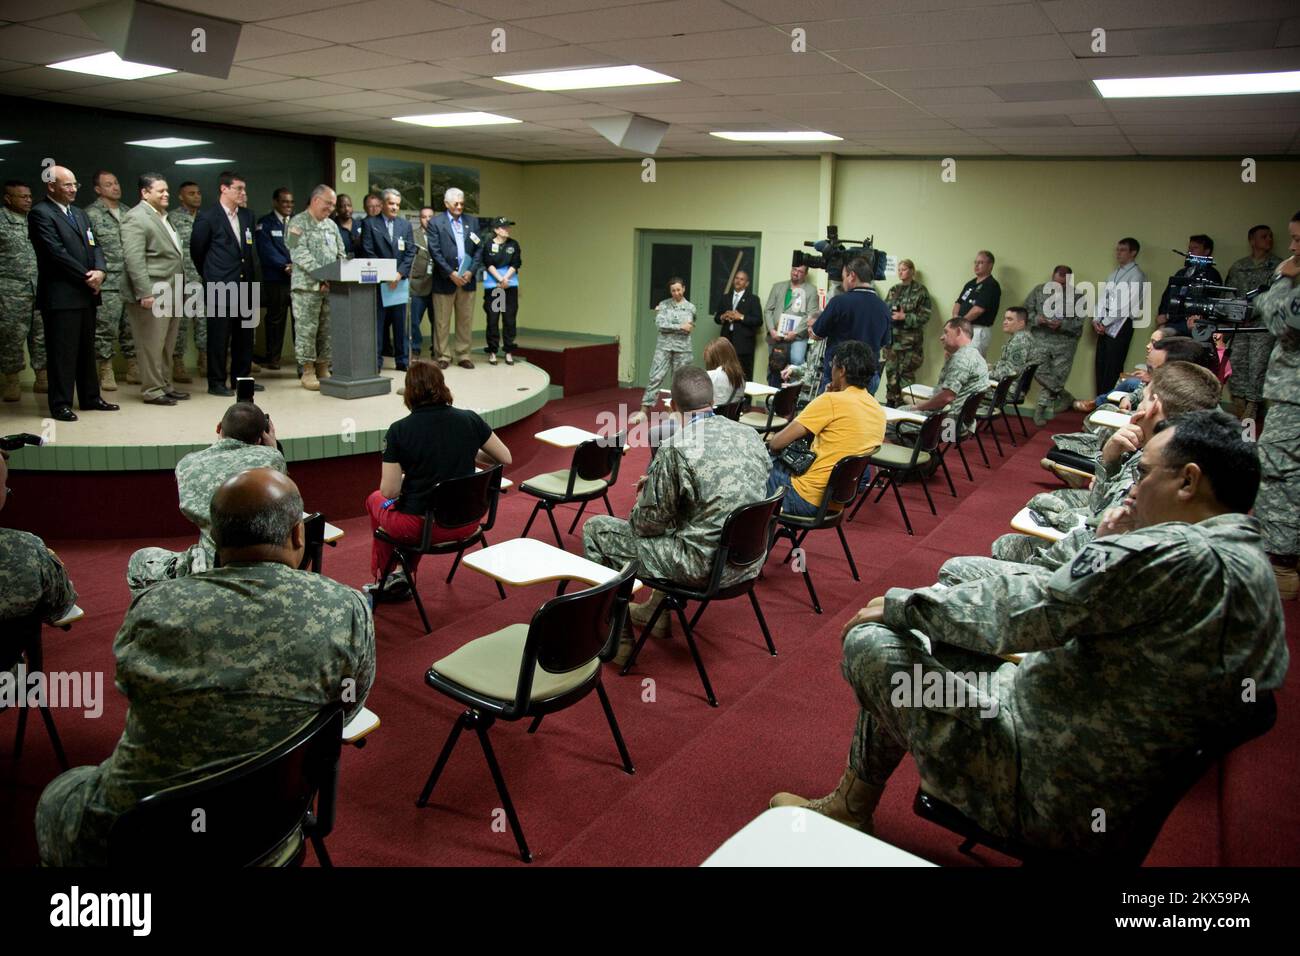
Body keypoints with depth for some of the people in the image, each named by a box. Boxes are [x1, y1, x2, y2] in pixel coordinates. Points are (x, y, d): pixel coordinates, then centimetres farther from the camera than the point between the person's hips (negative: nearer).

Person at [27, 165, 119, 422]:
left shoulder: (79, 214, 18)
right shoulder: (40, 213, -7)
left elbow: (94, 245, 13)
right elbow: (57, 252, -15)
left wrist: (99, 270, -6)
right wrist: (86, 276, -12)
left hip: (86, 294, 8)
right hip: (60, 295, -8)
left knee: (86, 350, 13)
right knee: (62, 351, -3)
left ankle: (90, 397, 21)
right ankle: (60, 404, 3)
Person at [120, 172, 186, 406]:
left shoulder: (162, 217, 18)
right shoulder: (136, 218, -10)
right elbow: (134, 259, -17)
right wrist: (145, 293, -22)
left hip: (170, 293, 9)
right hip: (152, 294, -9)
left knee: (167, 345, 14)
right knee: (151, 345, -2)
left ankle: (166, 385, 23)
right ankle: (152, 391, 5)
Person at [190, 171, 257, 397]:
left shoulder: (247, 216, 11)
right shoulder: (207, 217, -6)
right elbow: (196, 250, 2)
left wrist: (250, 275, 15)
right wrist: (210, 276, 10)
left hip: (244, 285, 6)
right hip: (220, 286, -6)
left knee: (244, 334, 10)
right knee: (219, 335, -1)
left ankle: (241, 378, 21)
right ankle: (216, 383, 7)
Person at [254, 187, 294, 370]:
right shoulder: (265, 224, 3)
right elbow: (266, 250, -8)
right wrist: (285, 266, -18)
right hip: (276, 279, -3)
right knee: (275, 318, 3)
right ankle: (272, 358, 11)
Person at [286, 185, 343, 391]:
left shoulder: (331, 225, 18)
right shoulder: (298, 223, -2)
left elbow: (340, 254, 16)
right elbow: (300, 254, -13)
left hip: (331, 287, 6)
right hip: (308, 285, -6)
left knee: (327, 329, 6)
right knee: (307, 329, -4)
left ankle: (323, 368, 14)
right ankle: (307, 371, 2)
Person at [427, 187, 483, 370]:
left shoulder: (472, 221, 11)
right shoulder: (435, 222, 0)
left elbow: (479, 248, 7)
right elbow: (435, 251, -7)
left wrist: (471, 271, -6)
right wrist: (451, 274, -13)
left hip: (467, 279, 3)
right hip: (444, 280, -3)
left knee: (466, 321, 7)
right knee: (442, 322, 2)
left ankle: (463, 356, 15)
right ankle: (443, 357, 11)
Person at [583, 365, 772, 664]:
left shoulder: (676, 447, -20)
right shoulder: (750, 434, 2)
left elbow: (648, 524, -12)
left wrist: (646, 492, 11)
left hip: (705, 569, -7)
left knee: (596, 530, 7)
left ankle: (619, 639, 17)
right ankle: (658, 609, 43)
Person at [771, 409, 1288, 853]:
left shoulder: (1170, 556, -24)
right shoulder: (1254, 568, 7)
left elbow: (1020, 610, -20)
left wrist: (899, 603, -7)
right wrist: (1113, 546, 6)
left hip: (1045, 794, -10)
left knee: (868, 641, -3)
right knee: (925, 639, 18)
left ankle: (854, 806, 21)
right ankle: (850, 804, 25)